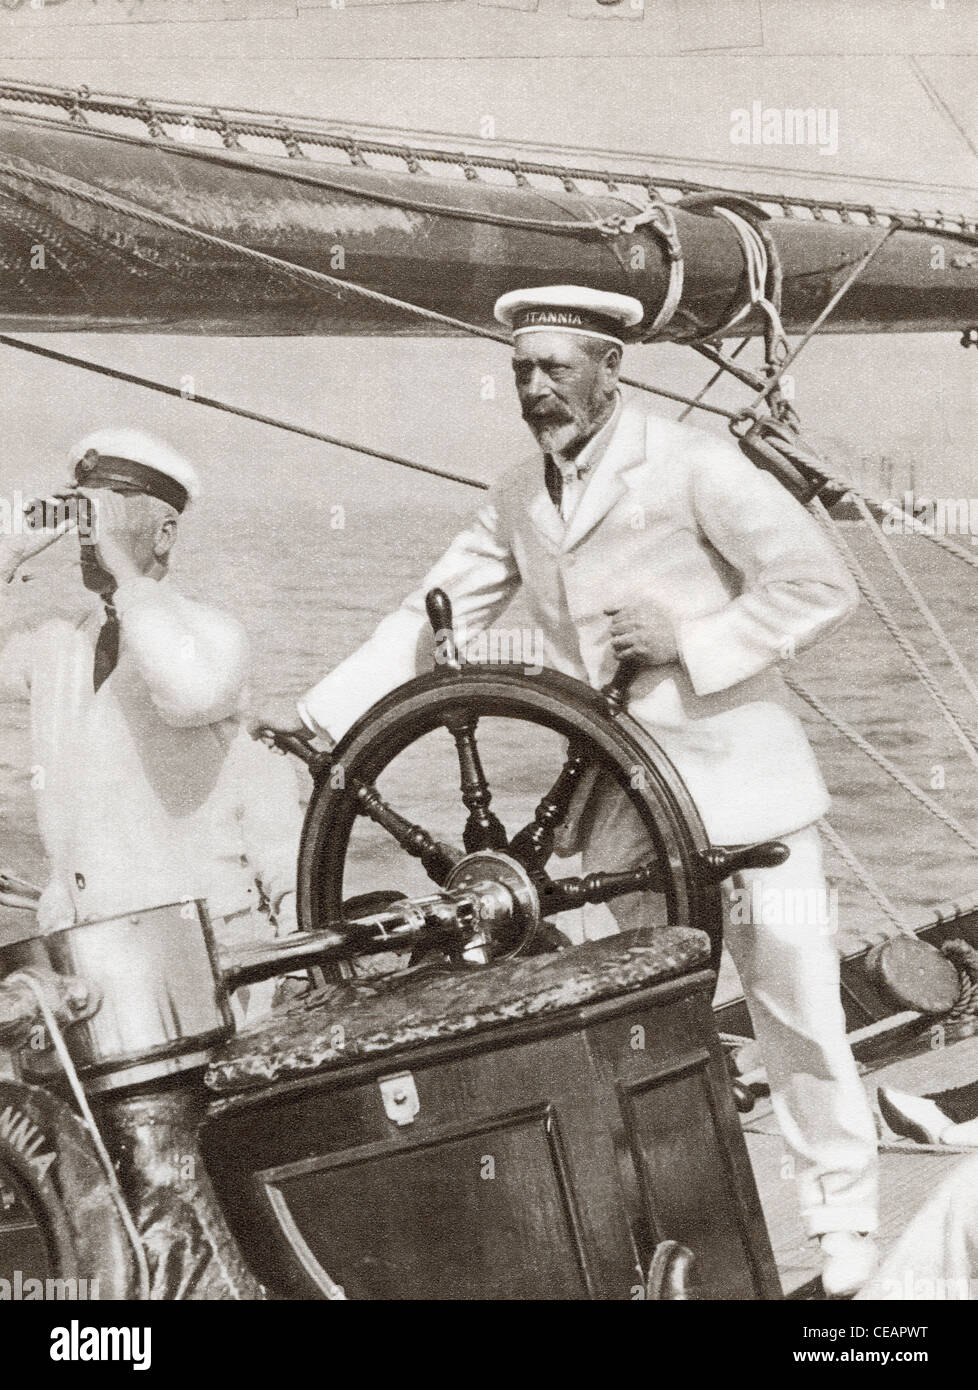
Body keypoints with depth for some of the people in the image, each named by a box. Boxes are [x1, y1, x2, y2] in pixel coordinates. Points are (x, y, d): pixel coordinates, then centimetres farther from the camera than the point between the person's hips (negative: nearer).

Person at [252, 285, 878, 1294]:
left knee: (797, 1015, 2)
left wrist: (686, 640, -17)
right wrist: (319, 712, 0)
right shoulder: (519, 501, 8)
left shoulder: (692, 466, -10)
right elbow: (431, 617, 9)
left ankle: (845, 1234, 20)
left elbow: (820, 586, -11)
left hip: (741, 783, -5)